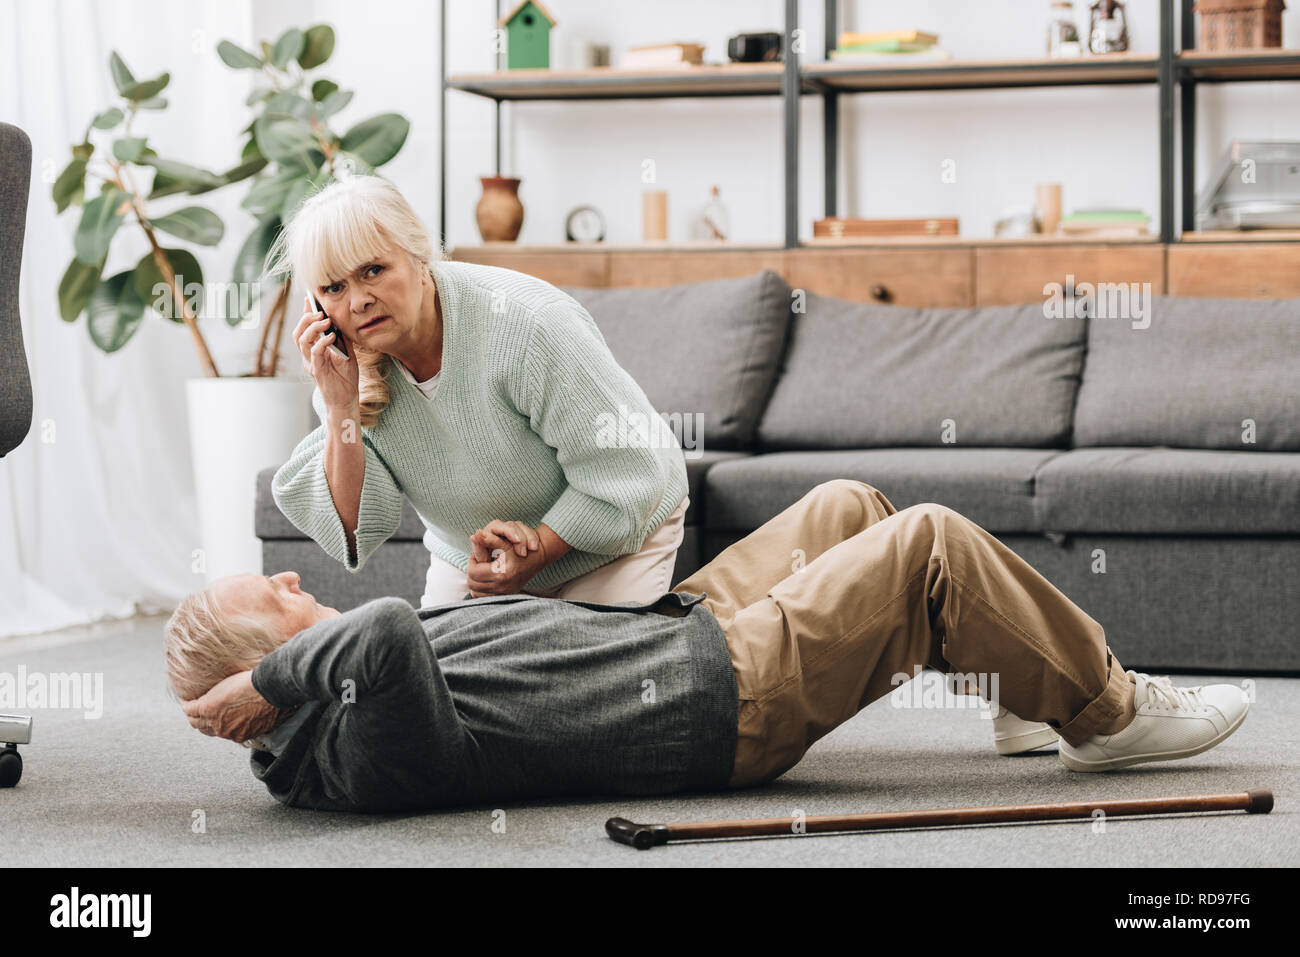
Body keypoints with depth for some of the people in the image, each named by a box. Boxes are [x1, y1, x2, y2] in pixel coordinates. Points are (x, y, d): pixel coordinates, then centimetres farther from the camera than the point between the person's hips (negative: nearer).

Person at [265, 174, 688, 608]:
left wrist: (537, 552, -28)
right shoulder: (347, 366, -16)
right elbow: (357, 535, -21)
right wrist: (340, 409, -31)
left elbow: (629, 475, -26)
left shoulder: (527, 327, -34)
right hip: (470, 556, 4)